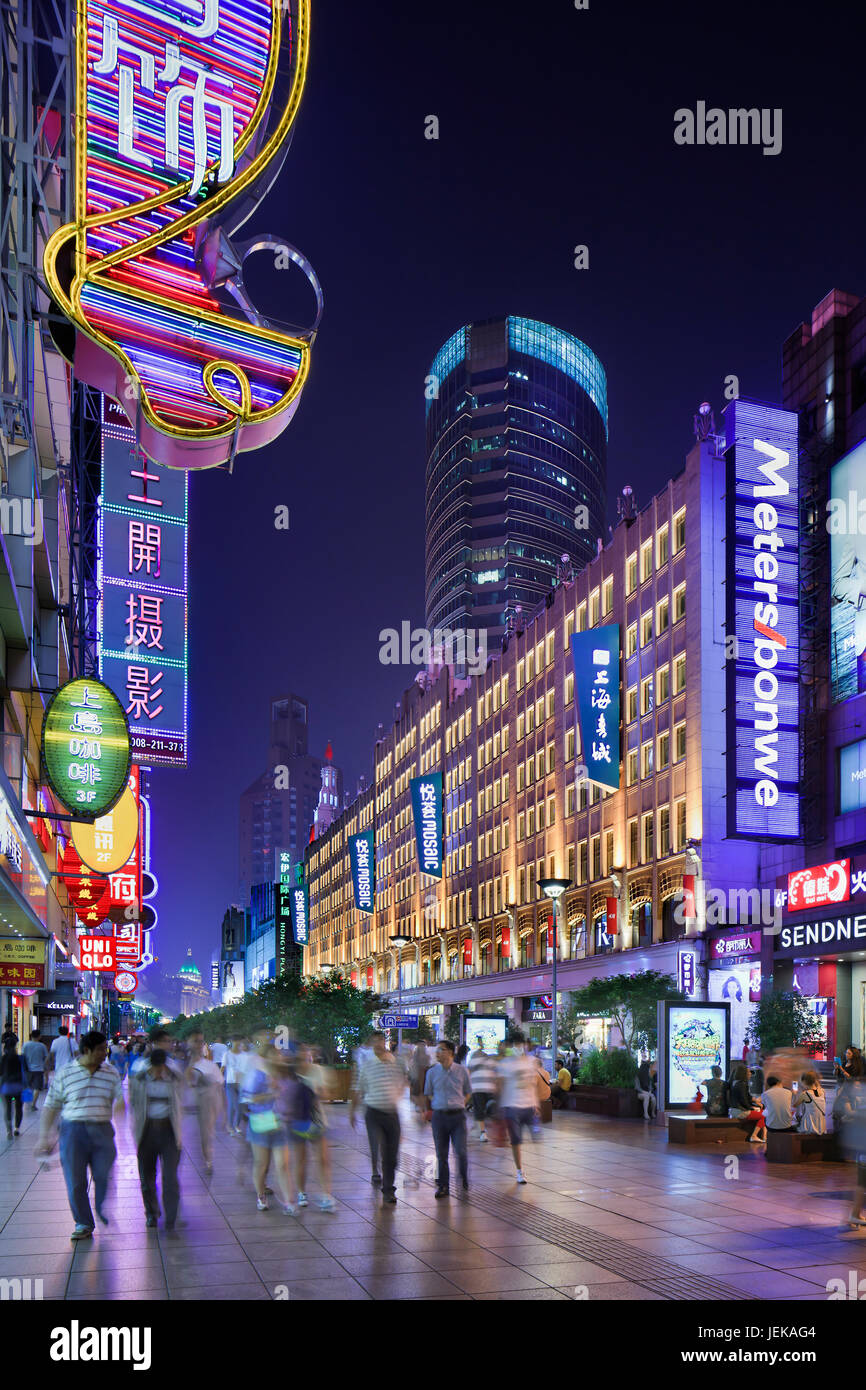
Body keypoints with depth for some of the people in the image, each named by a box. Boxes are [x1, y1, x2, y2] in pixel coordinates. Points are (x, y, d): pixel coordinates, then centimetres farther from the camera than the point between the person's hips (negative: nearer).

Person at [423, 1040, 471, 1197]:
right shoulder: (432, 1072, 7)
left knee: (461, 1151, -7)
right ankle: (443, 1186, 14)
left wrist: (461, 1105, 4)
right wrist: (428, 1110, 7)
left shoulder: (462, 1071, 3)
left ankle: (464, 1182, 16)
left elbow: (467, 1092, 14)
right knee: (441, 1154, 3)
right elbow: (427, 1094, 18)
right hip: (439, 1116, 2)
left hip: (457, 1115, -2)